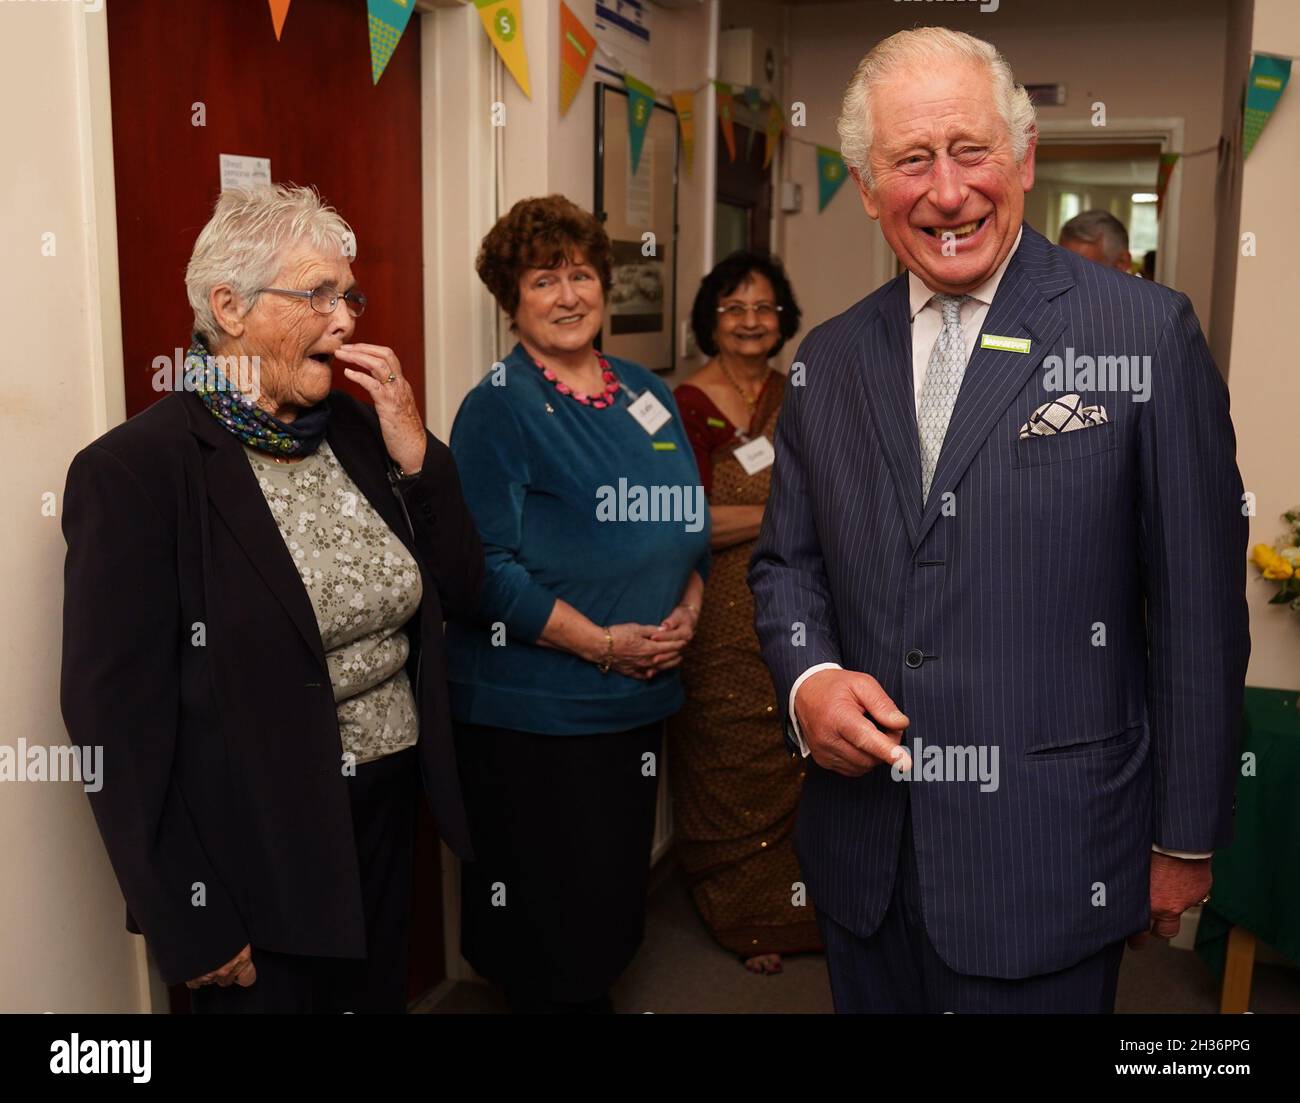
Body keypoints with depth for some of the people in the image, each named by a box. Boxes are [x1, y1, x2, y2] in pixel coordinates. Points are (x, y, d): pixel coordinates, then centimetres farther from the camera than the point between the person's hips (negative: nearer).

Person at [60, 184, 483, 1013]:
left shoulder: (356, 431, 2)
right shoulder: (137, 469, -16)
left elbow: (459, 592, 4)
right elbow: (119, 715, -17)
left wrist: (411, 447, -9)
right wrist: (191, 929, -14)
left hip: (388, 815, 6)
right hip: (257, 850, -6)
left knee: (381, 998, 22)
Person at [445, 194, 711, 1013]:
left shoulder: (649, 396, 11)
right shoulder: (498, 409, -8)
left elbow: (688, 523, 15)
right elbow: (486, 566, -15)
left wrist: (686, 612, -3)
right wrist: (601, 643, -18)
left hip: (643, 696, 6)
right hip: (535, 707, -6)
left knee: (620, 890, 17)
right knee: (549, 905, 3)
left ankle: (596, 992, 36)